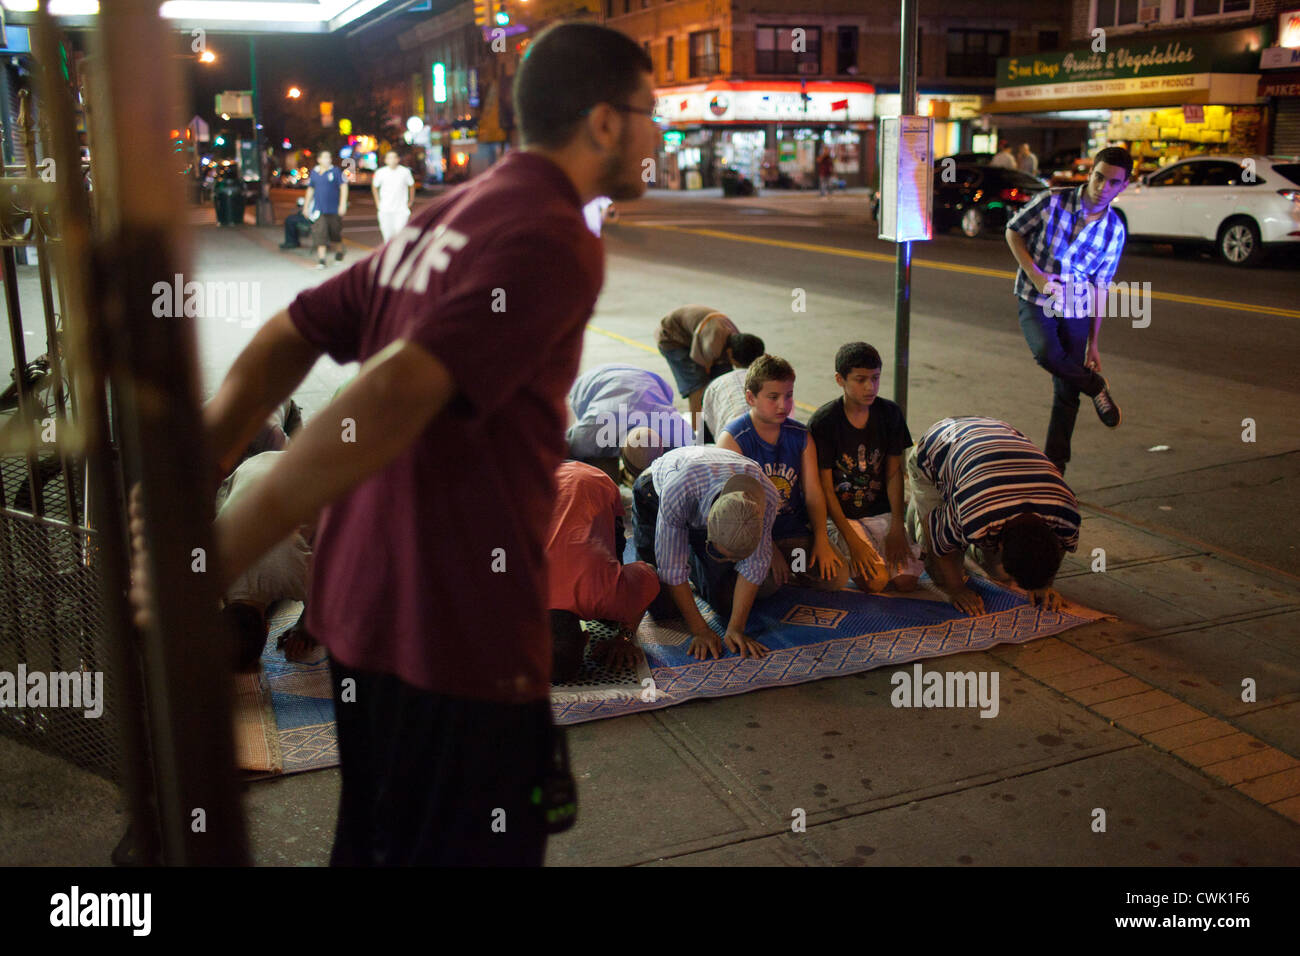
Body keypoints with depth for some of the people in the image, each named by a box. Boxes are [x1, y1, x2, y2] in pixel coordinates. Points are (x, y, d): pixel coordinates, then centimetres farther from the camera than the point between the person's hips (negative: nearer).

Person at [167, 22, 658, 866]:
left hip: (360, 608, 8)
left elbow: (292, 335, 9)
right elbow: (395, 394, -28)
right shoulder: (557, 240, -16)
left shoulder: (440, 219, 12)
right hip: (461, 637, -8)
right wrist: (224, 551, -26)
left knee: (372, 841, 25)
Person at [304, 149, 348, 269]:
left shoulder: (336, 171, -4)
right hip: (319, 209, 2)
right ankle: (321, 260, -11)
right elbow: (310, 189, 17)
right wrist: (306, 206, 17)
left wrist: (342, 204, -15)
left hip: (334, 209, -2)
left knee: (336, 231, 12)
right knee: (320, 233, -9)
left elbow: (344, 187, -6)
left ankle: (339, 250, 40)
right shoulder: (314, 173, 7)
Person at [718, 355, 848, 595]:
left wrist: (821, 541, -8)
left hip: (795, 531, 5)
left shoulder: (801, 436, 4)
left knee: (836, 577, -12)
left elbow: (813, 493, 4)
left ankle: (789, 570, 14)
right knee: (764, 584, -30)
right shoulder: (733, 439, -11)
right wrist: (769, 549, -19)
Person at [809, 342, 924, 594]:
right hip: (842, 515, -3)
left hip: (882, 511, 3)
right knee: (876, 580, -21)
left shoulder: (890, 413, 0)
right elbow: (825, 488, -12)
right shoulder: (822, 422, -13)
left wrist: (897, 528, -8)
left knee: (907, 580, -15)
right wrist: (852, 540, -17)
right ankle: (838, 546, 7)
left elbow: (894, 473, 3)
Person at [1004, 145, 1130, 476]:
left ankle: (1054, 463, 18)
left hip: (1076, 310, 2)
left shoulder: (1115, 230, 0)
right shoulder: (1052, 201, -8)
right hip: (1035, 300, -2)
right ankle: (1095, 386, -1)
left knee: (1066, 392, 2)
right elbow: (1013, 231, 4)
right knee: (1047, 353, -32)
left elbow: (1099, 286, 7)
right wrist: (1035, 275, -10)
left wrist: (1093, 342, 8)